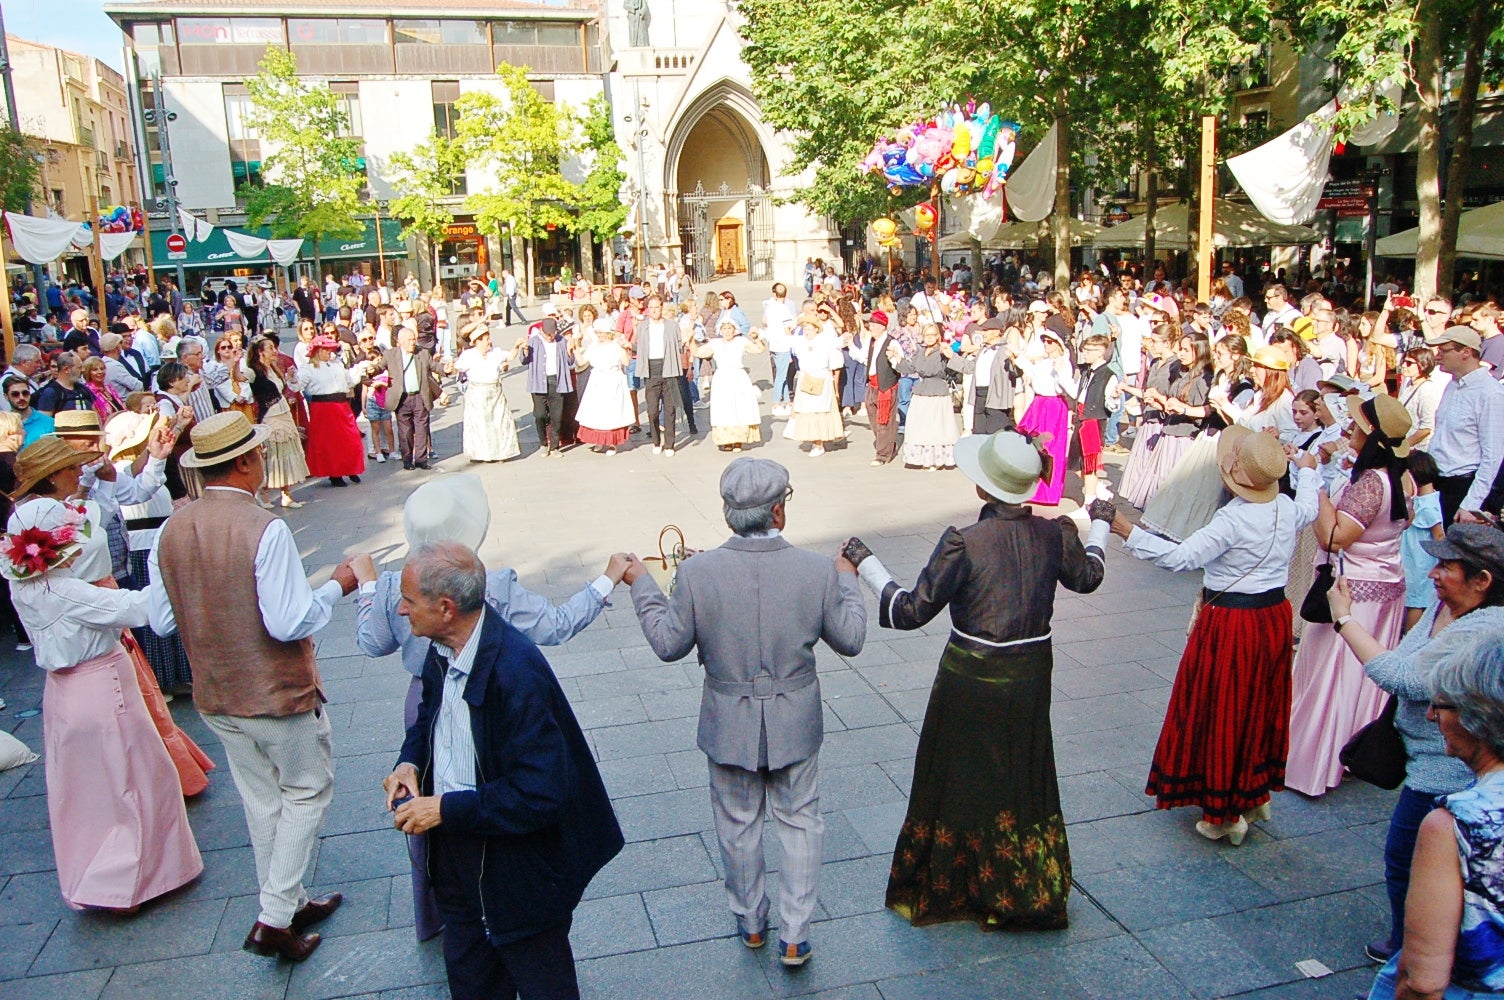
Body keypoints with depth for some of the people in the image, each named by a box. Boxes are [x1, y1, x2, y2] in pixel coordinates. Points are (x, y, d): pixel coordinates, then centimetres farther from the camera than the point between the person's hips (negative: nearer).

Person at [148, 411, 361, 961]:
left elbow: (162, 621, 3)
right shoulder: (264, 530, -24)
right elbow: (290, 623, -26)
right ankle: (275, 918, 10)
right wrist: (337, 586, -10)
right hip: (279, 691, -6)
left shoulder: (170, 531, -4)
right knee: (307, 792, 13)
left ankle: (290, 902, 35)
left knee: (261, 801, 20)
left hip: (216, 695, 6)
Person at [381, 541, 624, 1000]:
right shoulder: (443, 652, -5)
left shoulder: (516, 673, -32)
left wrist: (448, 808, -25)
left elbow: (540, 794, -31)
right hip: (458, 853, 8)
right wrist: (409, 761, -5)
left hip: (520, 871, -8)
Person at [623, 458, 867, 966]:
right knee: (799, 822, 19)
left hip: (730, 726, 0)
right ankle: (794, 936, 26)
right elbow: (850, 639, -5)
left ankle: (750, 923, 40)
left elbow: (669, 644, -9)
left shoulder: (697, 571, -19)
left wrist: (642, 584, 4)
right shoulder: (818, 570, -17)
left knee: (738, 824, 21)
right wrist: (848, 580, 11)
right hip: (795, 724, 0)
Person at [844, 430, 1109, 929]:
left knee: (961, 780, 14)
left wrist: (866, 564, -8)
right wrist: (1099, 524, 31)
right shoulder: (1055, 534, -8)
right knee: (1024, 778, 21)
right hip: (1031, 675, 5)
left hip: (971, 678, -4)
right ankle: (1027, 891, 37)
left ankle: (945, 888, 32)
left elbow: (911, 611, -18)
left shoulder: (964, 544, -23)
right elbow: (1087, 576, 14)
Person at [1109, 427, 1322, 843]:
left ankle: (1226, 813, 16)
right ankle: (1256, 793, 37)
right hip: (1274, 618, 8)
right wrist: (1306, 469, 43)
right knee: (1260, 708, 22)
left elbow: (1181, 556, -30)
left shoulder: (1233, 520, -25)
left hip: (1230, 625, -8)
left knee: (1221, 713, 6)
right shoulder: (1288, 508, -1)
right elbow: (1310, 508, 24)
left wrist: (1126, 531, -31)